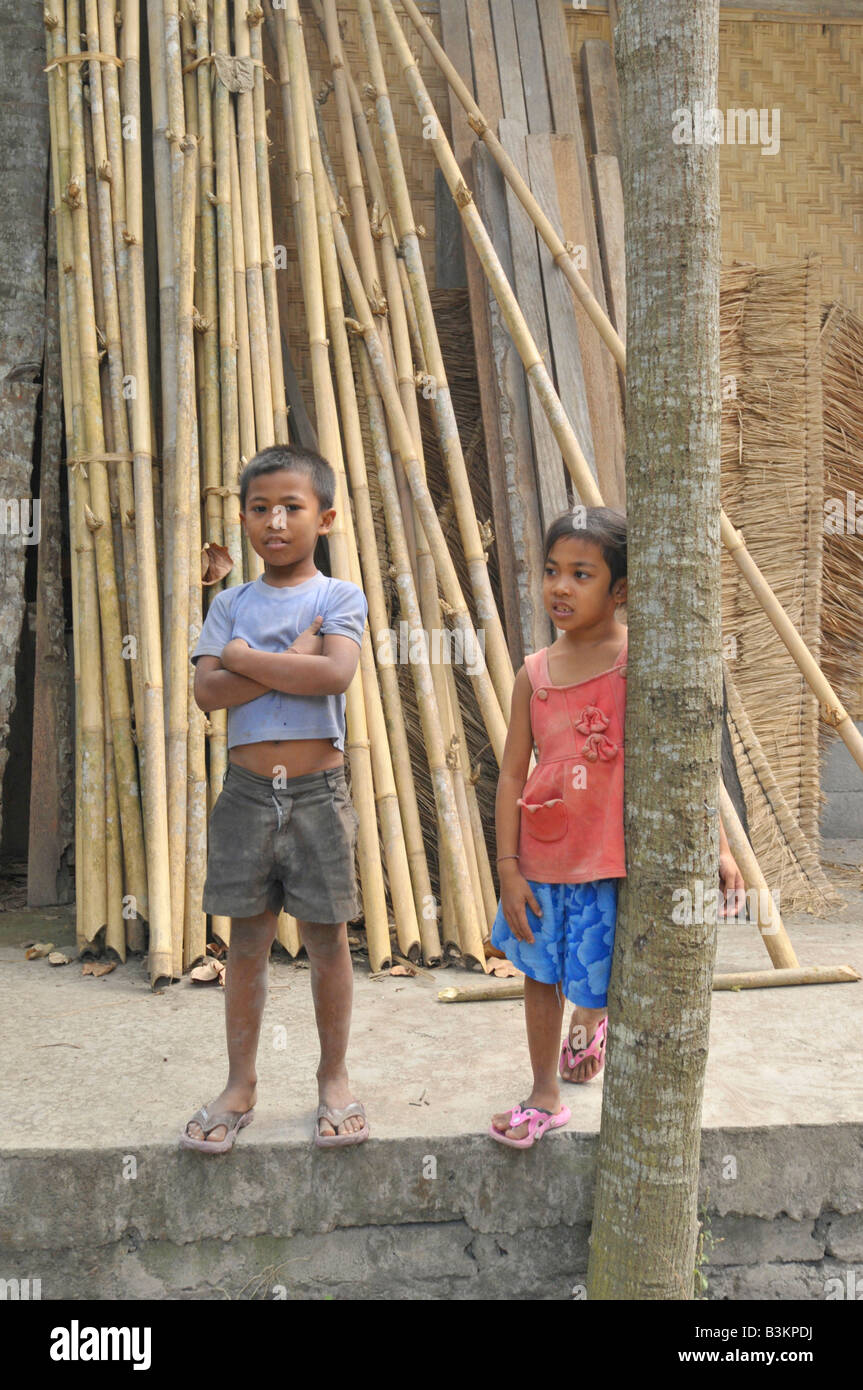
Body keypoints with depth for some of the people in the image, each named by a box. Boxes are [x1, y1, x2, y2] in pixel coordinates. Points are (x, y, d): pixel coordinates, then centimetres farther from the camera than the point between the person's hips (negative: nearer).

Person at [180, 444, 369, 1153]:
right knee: (248, 939, 9)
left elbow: (334, 674, -18)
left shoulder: (341, 597, 1)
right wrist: (292, 661, -14)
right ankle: (240, 1084, 22)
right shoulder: (232, 603, 8)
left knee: (327, 937, 7)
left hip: (318, 790, -2)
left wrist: (244, 655, -11)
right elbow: (208, 689, -6)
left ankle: (334, 1079, 23)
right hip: (247, 789, 2)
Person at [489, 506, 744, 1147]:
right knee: (540, 974, 15)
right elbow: (511, 775, 1)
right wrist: (508, 869, -2)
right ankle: (545, 1098, 35)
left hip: (609, 860, -3)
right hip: (540, 859, 3)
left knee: (597, 983, 6)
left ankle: (594, 1020, 44)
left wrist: (717, 845, -9)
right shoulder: (534, 673, -1)